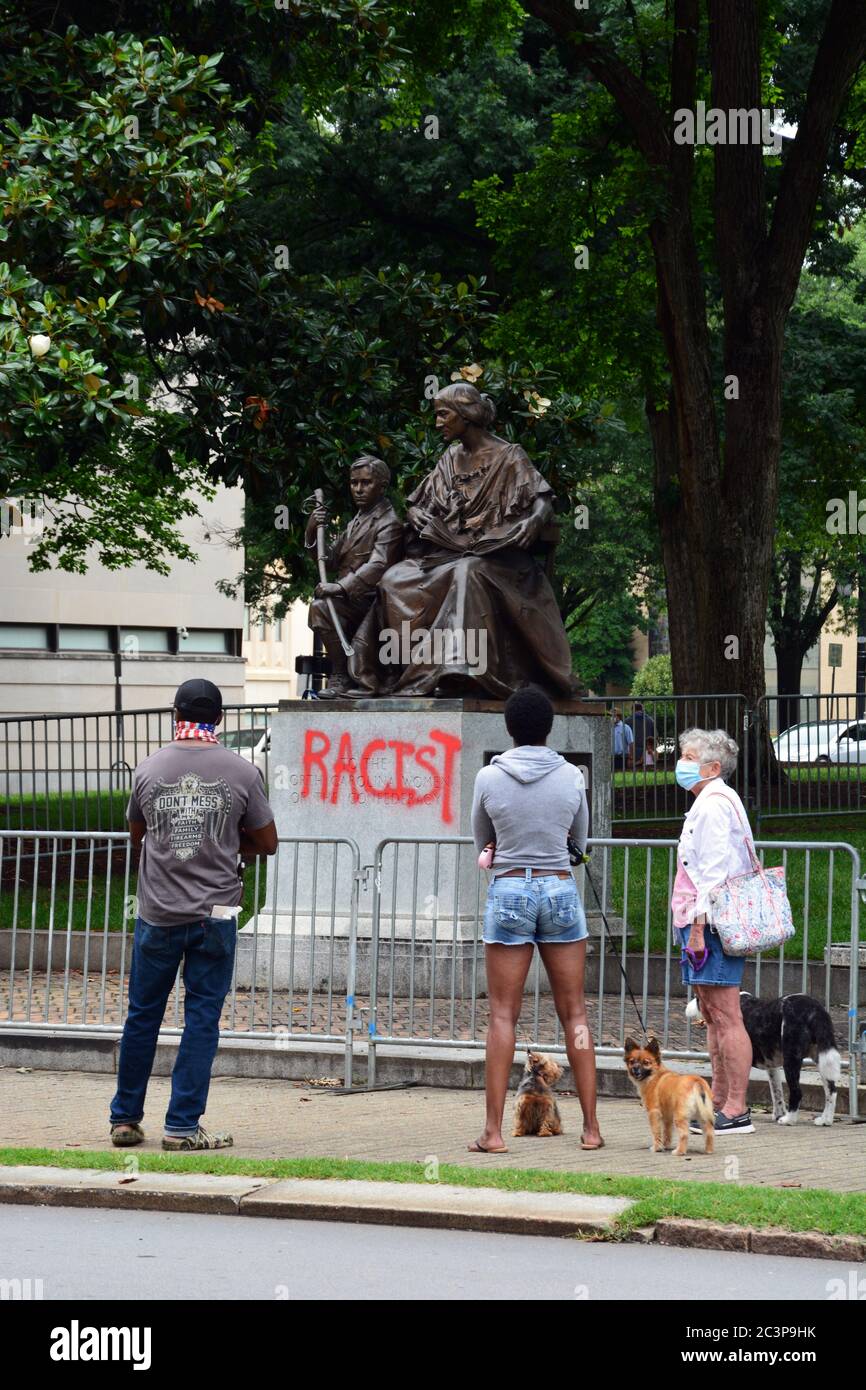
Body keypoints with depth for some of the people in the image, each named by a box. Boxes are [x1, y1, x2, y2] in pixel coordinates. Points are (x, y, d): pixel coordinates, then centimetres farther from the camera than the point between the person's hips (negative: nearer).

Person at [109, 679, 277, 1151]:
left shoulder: (148, 769, 1)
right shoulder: (241, 772, -4)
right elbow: (267, 842, 6)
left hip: (157, 913, 2)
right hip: (214, 914, -2)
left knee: (142, 1016, 12)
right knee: (202, 1019, 4)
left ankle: (125, 1120, 19)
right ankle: (182, 1125, 2)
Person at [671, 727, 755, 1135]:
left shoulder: (715, 804, -13)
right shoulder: (707, 803, 20)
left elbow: (714, 872, -19)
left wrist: (699, 925, -21)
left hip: (713, 922, -11)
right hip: (703, 922, 11)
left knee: (726, 1017, -10)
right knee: (713, 1016, 13)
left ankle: (736, 1111, -11)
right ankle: (719, 1102, 18)